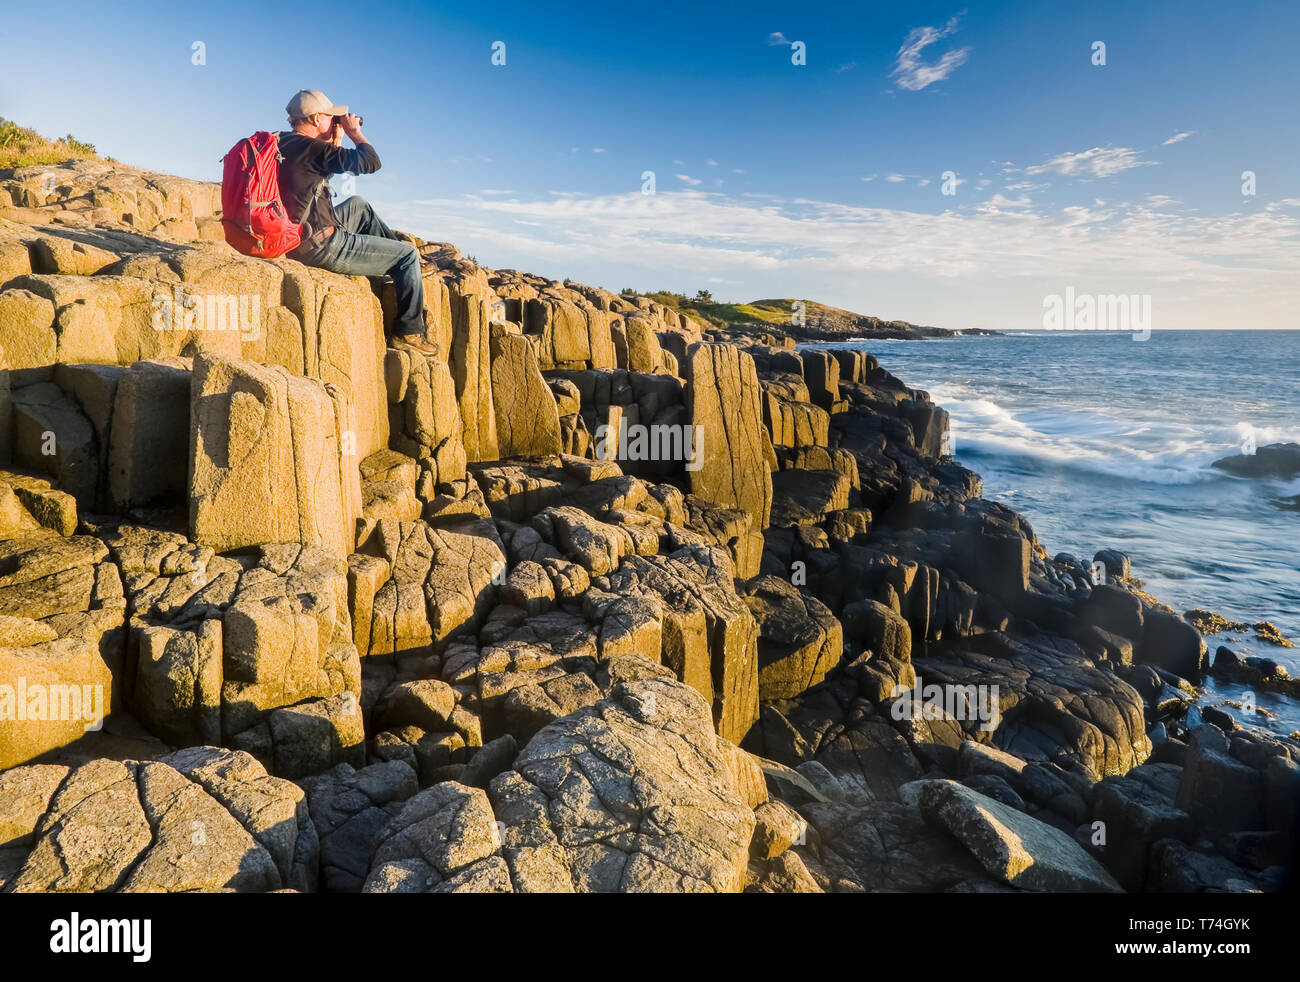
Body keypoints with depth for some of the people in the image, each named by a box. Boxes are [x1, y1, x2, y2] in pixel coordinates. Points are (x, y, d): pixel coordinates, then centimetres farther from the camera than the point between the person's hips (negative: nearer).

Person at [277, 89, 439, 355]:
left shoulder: (283, 144, 8)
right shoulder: (310, 148, -20)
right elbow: (372, 162, -20)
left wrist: (336, 141, 17)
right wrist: (354, 132, -2)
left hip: (294, 238, 10)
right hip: (321, 248, -10)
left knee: (358, 205, 32)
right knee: (407, 255, 2)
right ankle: (409, 331, 9)